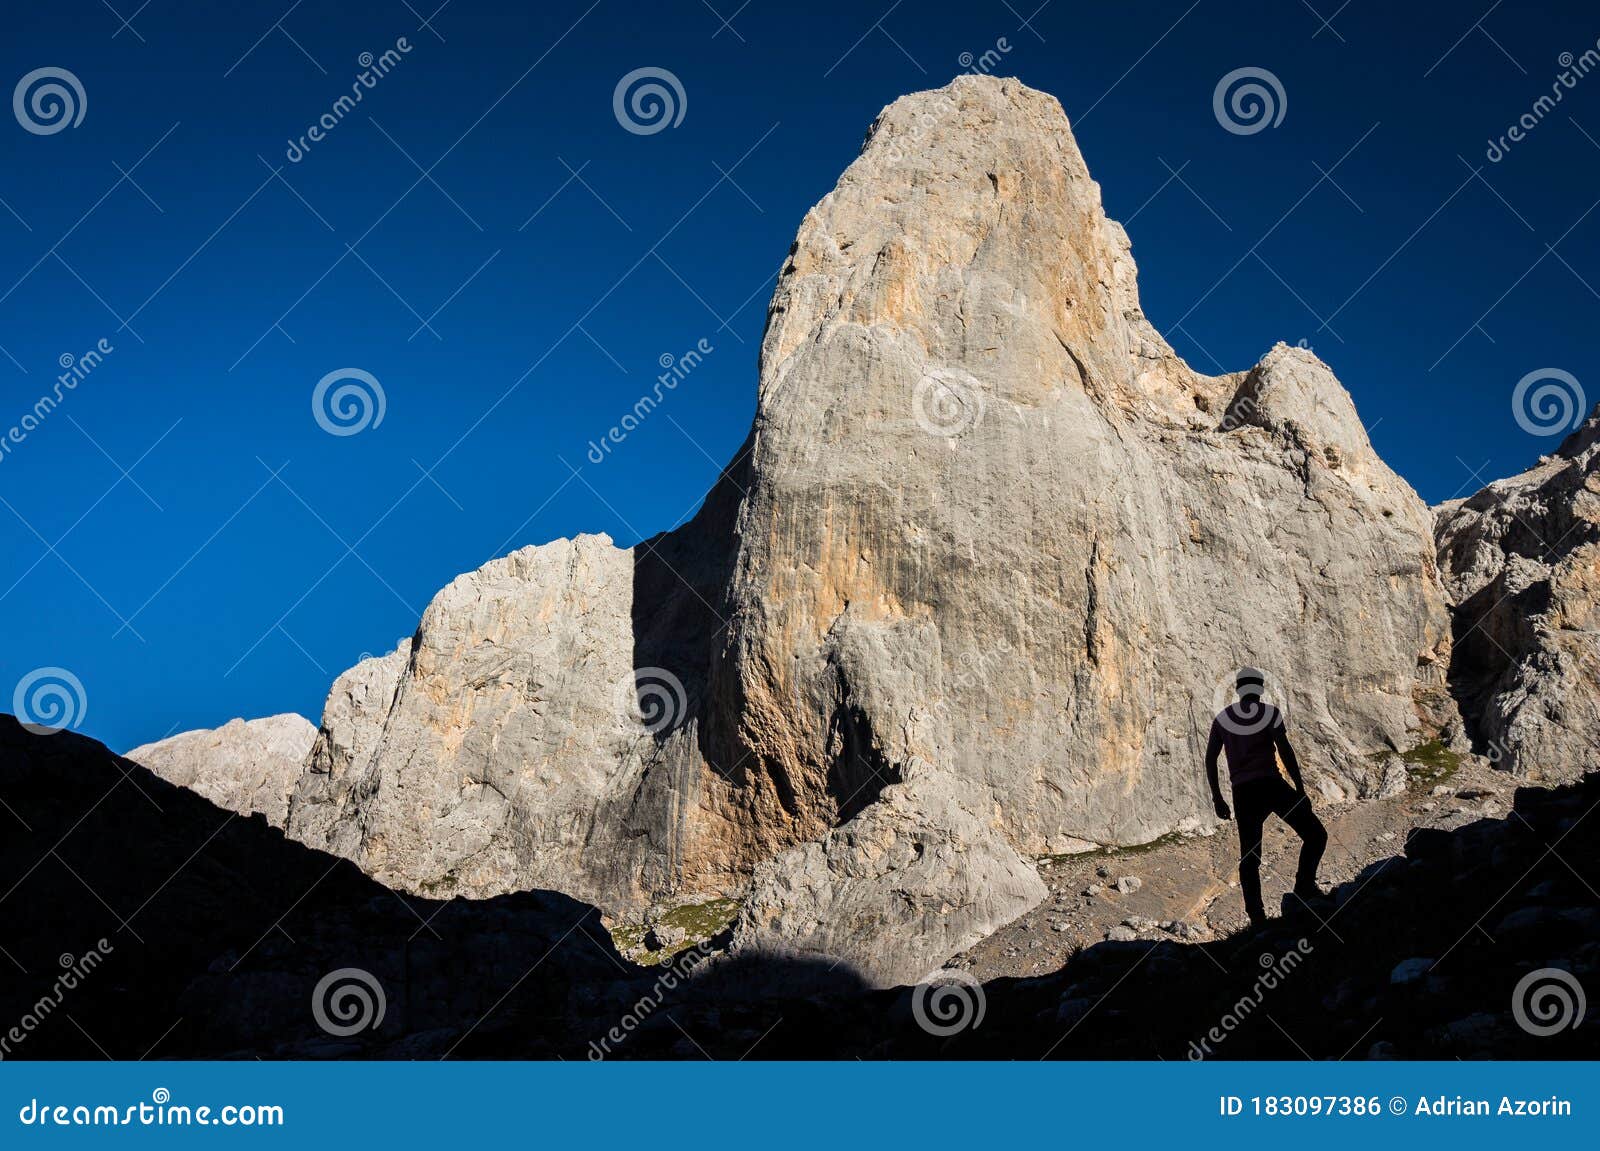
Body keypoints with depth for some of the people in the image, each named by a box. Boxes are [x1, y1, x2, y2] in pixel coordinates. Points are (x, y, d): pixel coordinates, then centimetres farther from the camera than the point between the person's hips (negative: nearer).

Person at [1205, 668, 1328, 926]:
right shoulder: (1269, 713, 0)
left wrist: (1217, 797, 16)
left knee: (1249, 856, 8)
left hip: (1242, 793, 4)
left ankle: (1256, 916, -1)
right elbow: (1286, 752, -9)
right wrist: (1301, 789, -4)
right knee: (1315, 834, 9)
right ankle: (1305, 885, -10)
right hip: (1272, 785, -4)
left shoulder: (1223, 718, 12)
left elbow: (1210, 758, 11)